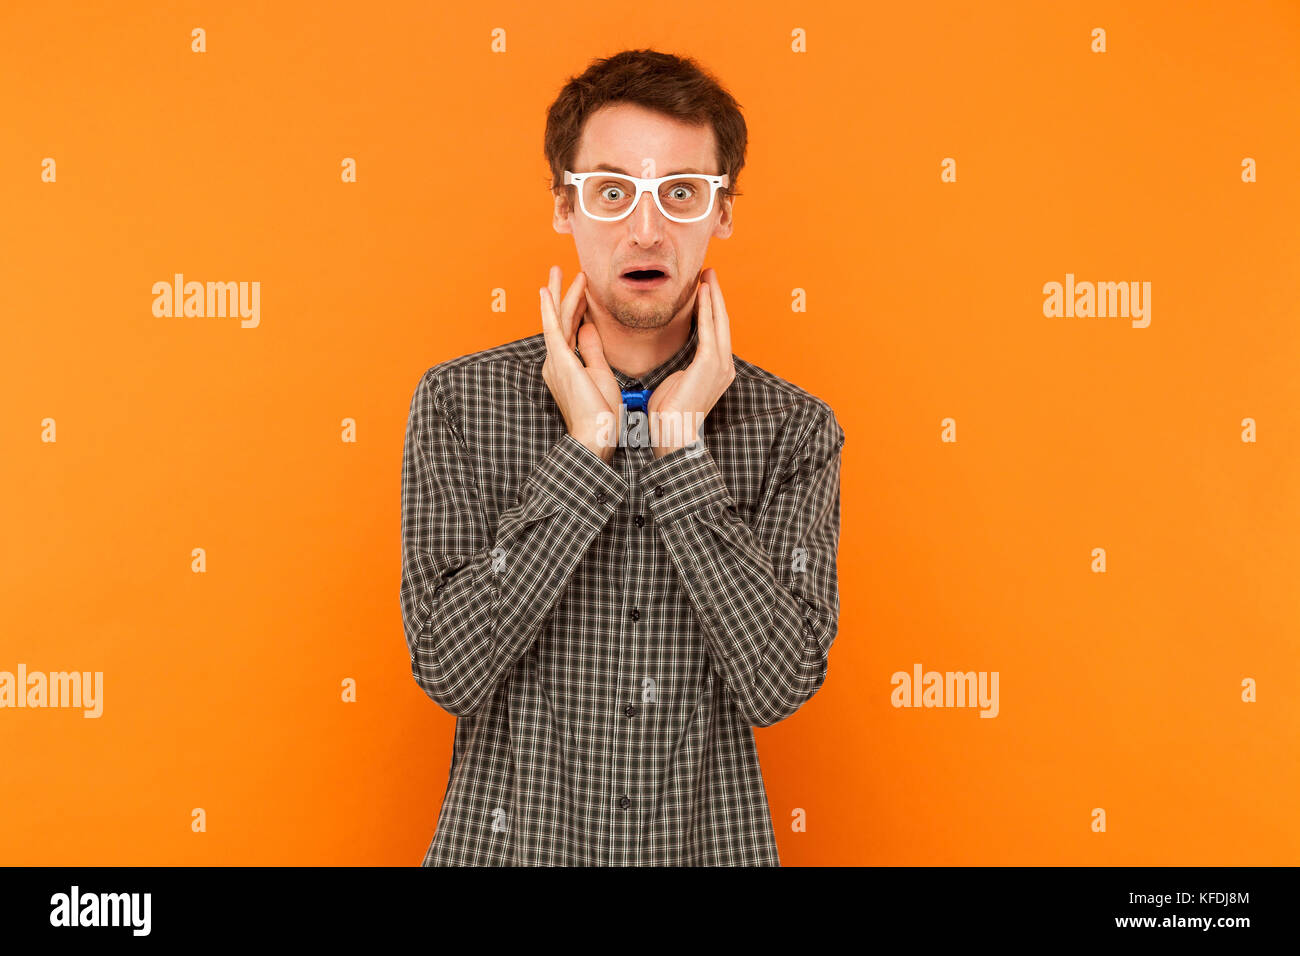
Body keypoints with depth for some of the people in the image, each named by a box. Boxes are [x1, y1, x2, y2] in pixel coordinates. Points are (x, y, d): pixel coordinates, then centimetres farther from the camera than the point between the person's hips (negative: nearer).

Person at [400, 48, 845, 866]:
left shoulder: (794, 428, -6)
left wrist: (681, 444, -19)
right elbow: (449, 668, -16)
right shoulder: (460, 401, -7)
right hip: (510, 838, 0)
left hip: (710, 839, 1)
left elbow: (780, 684, -16)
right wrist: (587, 445, -18)